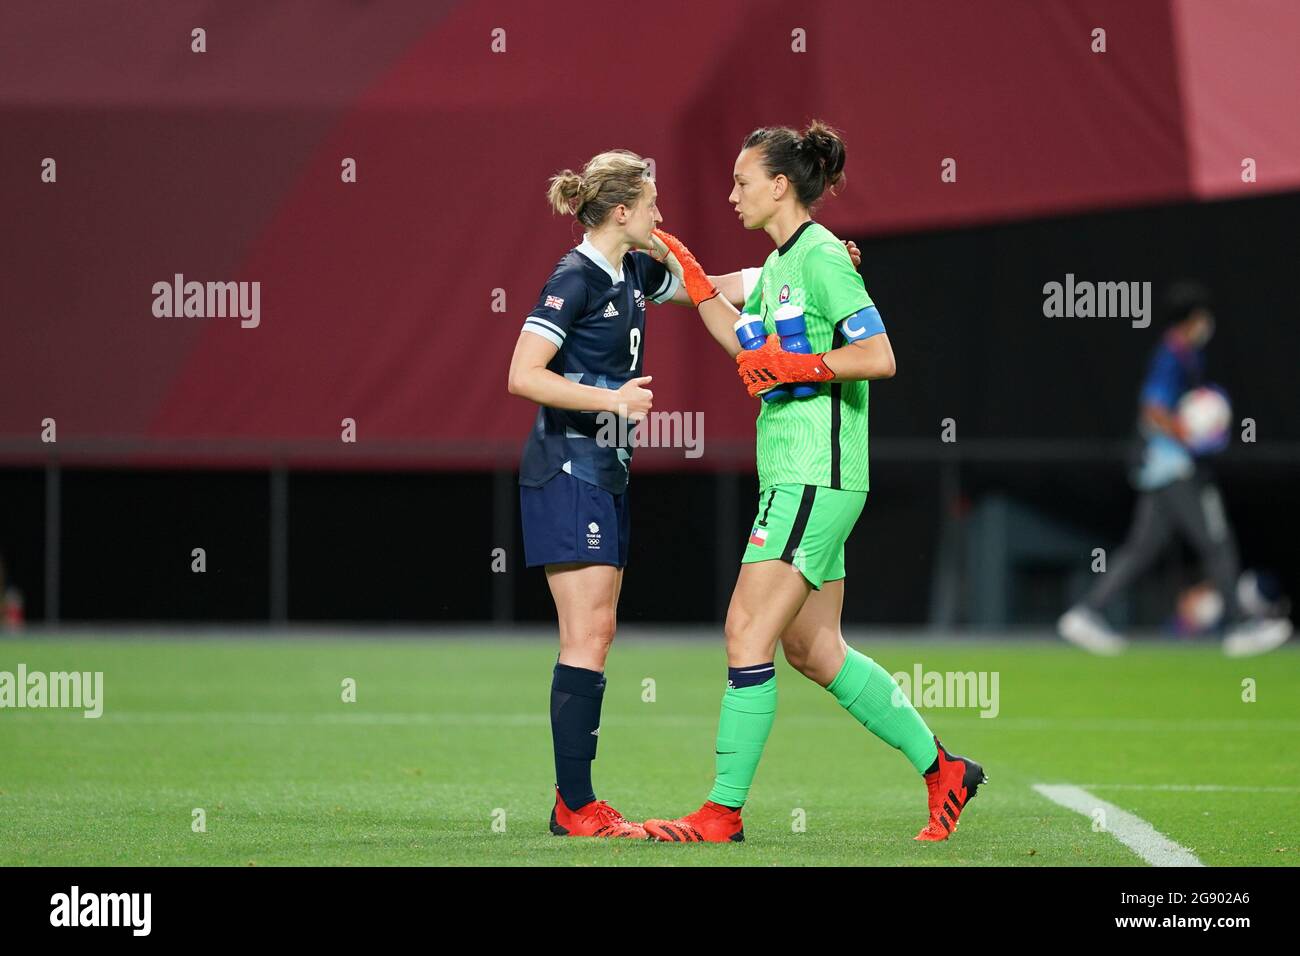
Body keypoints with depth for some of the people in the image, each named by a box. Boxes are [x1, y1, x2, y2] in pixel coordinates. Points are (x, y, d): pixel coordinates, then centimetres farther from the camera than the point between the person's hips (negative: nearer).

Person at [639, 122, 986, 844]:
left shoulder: (821, 257, -12)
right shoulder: (781, 262, 16)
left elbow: (880, 356, -18)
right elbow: (749, 346, 28)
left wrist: (795, 367, -16)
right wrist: (690, 276, 25)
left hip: (815, 476, -10)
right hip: (795, 476, 10)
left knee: (749, 630, -9)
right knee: (811, 648, 11)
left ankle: (724, 812, -5)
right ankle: (943, 769, 19)